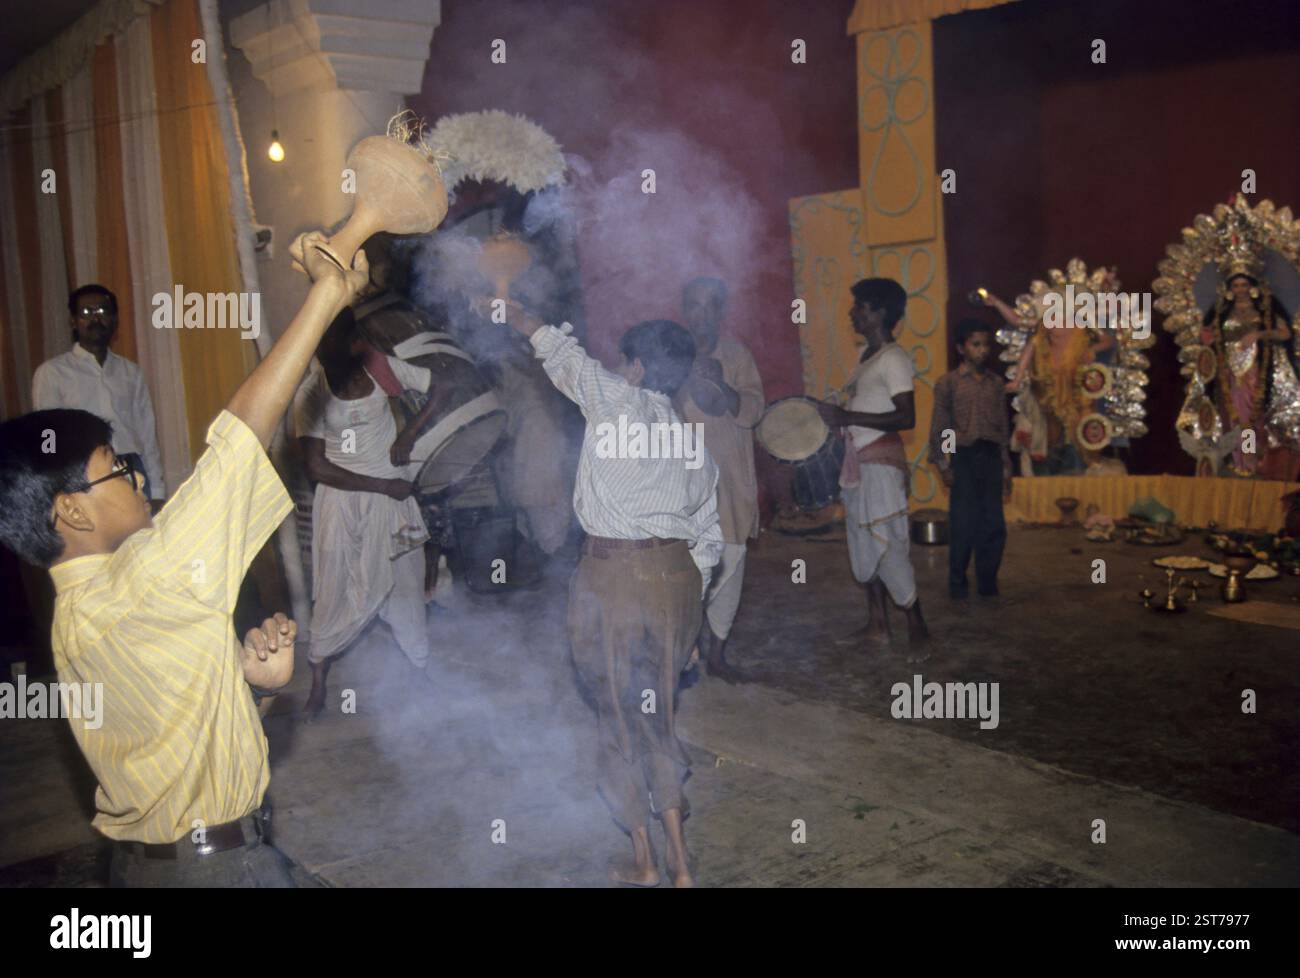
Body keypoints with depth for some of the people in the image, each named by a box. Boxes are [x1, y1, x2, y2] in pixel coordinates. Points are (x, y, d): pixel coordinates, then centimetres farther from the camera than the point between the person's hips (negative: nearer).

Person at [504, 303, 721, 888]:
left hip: (614, 575, -6)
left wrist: (509, 310, 22)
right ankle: (678, 864, 17)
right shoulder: (698, 449, 14)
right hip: (677, 576, 6)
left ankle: (644, 861, 19)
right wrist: (688, 605, 20)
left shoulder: (617, 400, -4)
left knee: (621, 713, 8)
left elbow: (561, 352, 7)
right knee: (655, 712, 15)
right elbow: (708, 540, 14)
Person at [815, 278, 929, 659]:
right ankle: (877, 626, 23)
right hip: (859, 460, 10)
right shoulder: (867, 355, 14)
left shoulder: (893, 357, -14)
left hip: (882, 463, -9)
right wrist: (834, 416, 9)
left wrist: (847, 417, -24)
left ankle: (918, 629, 7)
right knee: (864, 545, 13)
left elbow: (906, 417, -22)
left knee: (889, 546, -5)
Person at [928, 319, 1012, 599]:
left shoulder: (995, 382, 12)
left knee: (994, 525, 3)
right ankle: (958, 585, 11)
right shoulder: (948, 382, 0)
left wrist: (1006, 467, 12)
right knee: (964, 523, -2)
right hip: (963, 456, -4)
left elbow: (1003, 426, 15)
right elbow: (939, 426, -1)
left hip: (991, 455, 4)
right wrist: (943, 465, -6)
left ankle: (988, 584, 16)